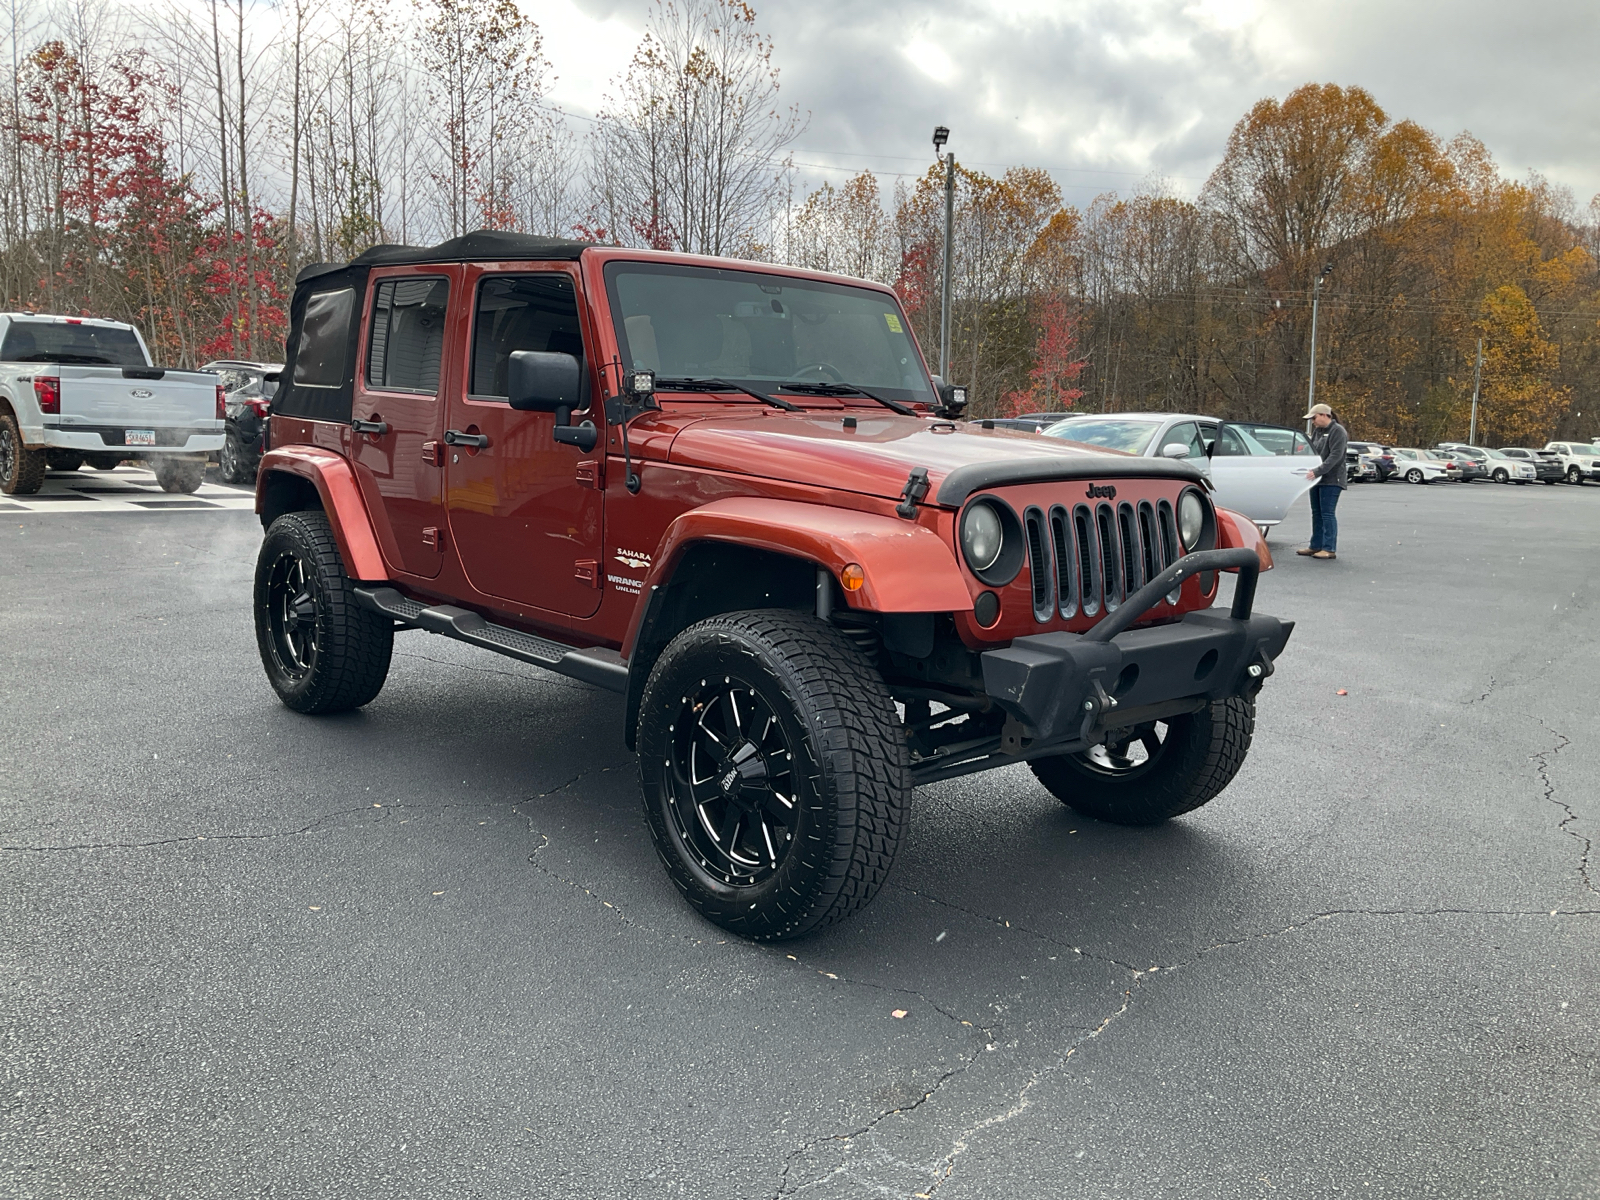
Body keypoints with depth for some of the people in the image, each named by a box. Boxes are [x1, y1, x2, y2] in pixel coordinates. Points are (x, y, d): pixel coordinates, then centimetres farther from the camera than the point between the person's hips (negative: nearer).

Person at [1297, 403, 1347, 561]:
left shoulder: (1338, 431, -10)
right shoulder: (1318, 432, 15)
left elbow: (1335, 456, -19)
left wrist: (1318, 471, -27)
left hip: (1331, 480, -8)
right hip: (1317, 479, 8)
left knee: (1327, 514, -8)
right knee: (1316, 513, 11)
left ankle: (1330, 549, -5)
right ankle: (1316, 546, 18)